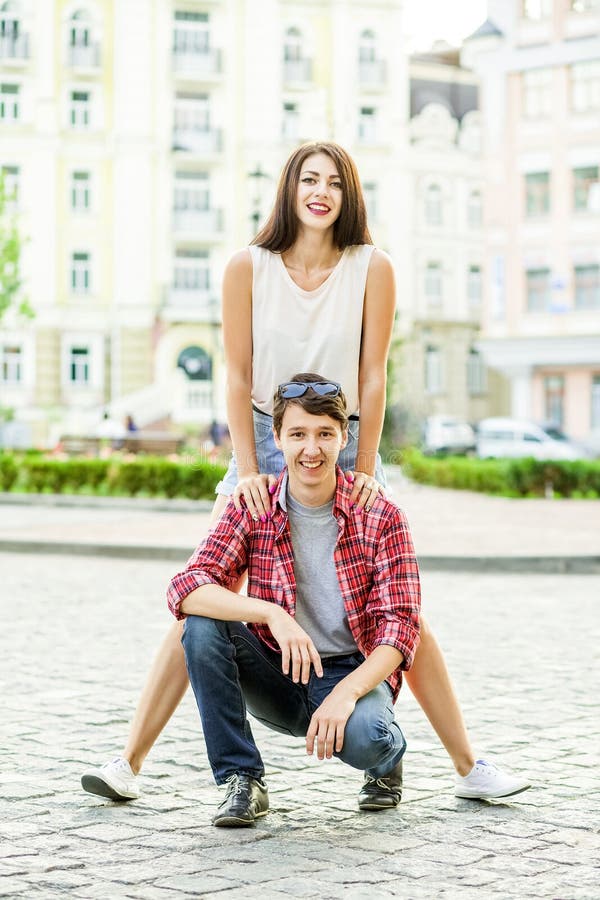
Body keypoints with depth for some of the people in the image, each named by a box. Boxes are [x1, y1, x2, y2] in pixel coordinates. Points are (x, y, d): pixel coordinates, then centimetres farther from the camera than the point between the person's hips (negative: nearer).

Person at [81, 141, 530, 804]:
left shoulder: (371, 269, -5)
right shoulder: (248, 267, -4)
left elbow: (371, 377, -4)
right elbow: (238, 377, -4)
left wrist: (364, 470, -7)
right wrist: (247, 470, -10)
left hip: (347, 450, 0)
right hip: (263, 446, 0)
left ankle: (468, 766, 10)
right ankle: (129, 761, -2)